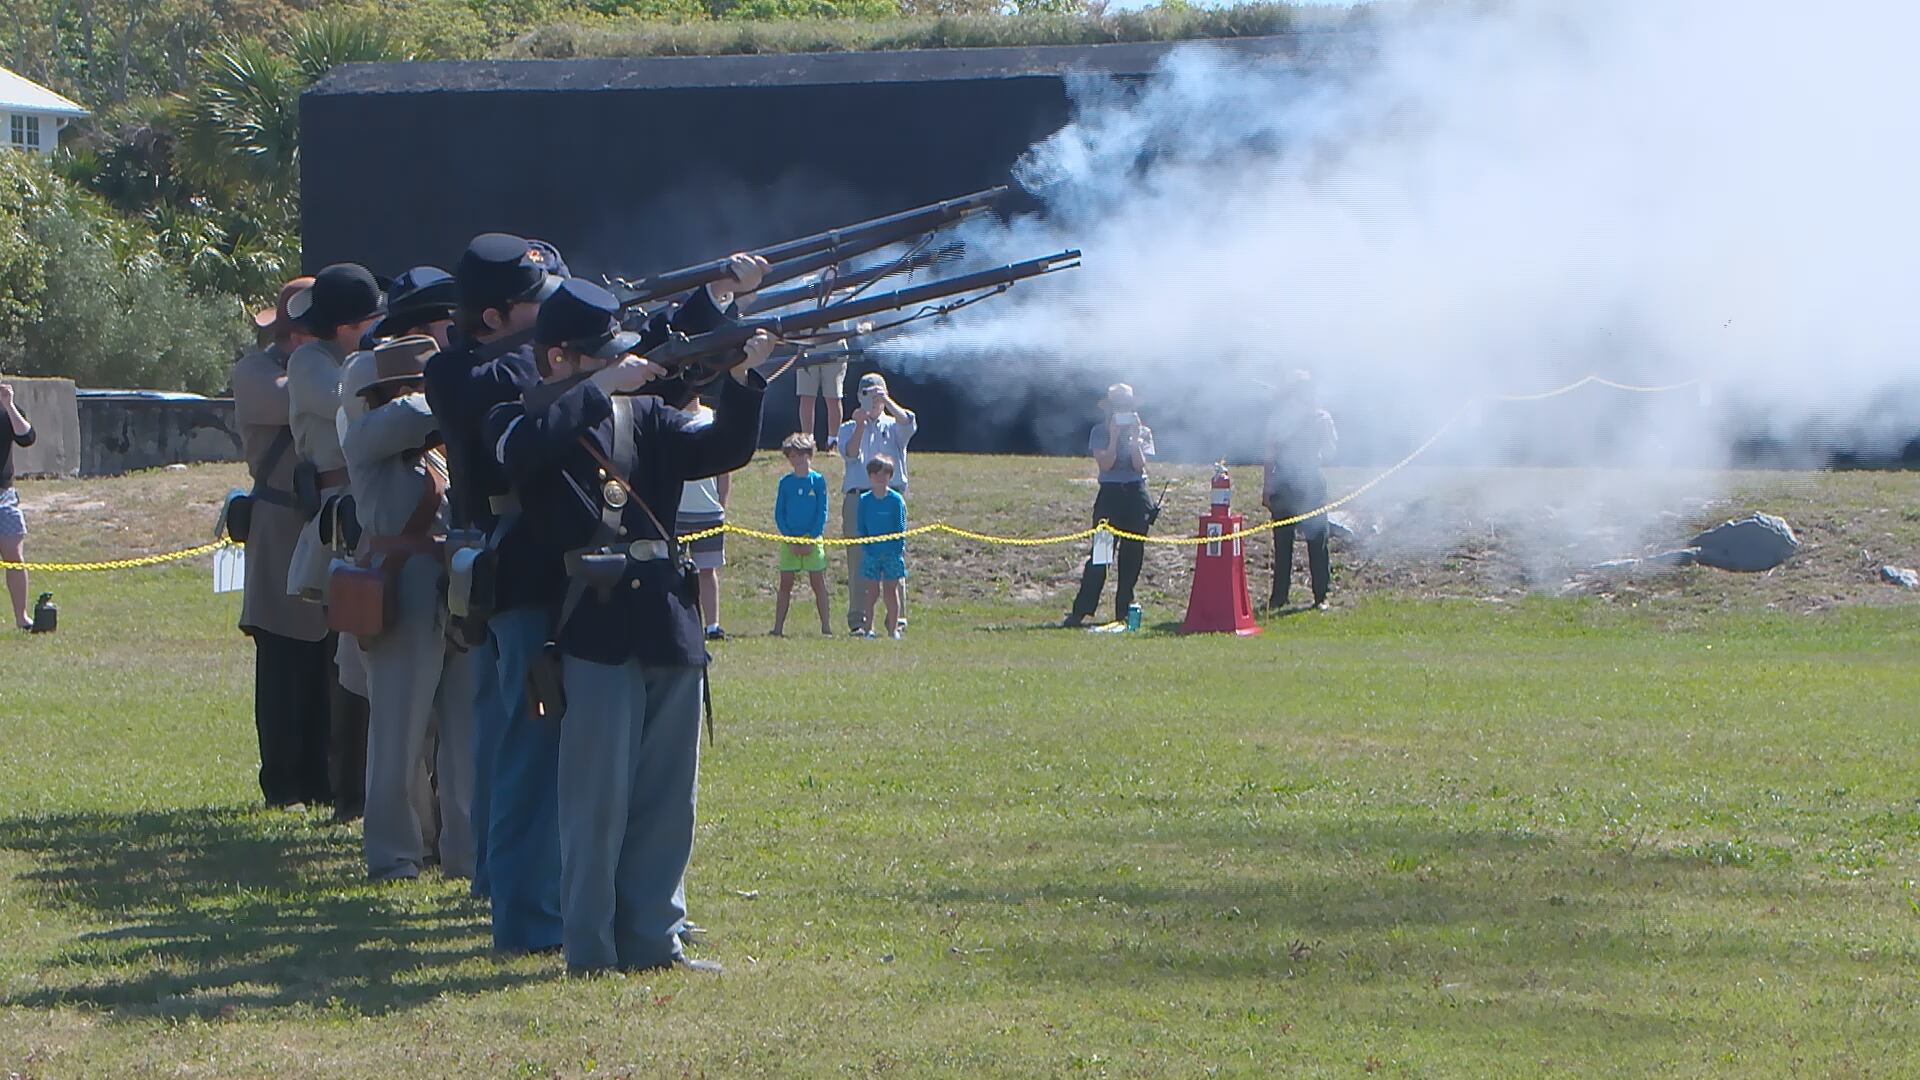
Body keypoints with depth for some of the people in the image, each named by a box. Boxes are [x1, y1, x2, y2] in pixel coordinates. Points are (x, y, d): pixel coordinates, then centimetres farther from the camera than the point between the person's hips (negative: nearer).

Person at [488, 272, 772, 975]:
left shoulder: (643, 417, 18)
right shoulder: (519, 421, 2)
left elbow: (722, 449, 10)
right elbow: (522, 450, -21)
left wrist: (741, 384, -7)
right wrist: (600, 389, -20)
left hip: (671, 627, 6)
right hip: (597, 631, -6)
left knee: (667, 796, 8)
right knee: (599, 796, -6)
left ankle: (652, 938, 15)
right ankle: (590, 951, 0)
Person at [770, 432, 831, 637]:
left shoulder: (817, 481, -1)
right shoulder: (785, 482, 5)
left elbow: (822, 513, -2)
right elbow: (779, 514, 5)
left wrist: (810, 539, -10)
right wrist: (790, 539, -7)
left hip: (813, 540, -2)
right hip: (789, 541, 2)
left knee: (818, 583, 0)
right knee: (785, 584, 2)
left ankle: (826, 626, 1)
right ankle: (778, 626, 3)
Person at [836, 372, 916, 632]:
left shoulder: (893, 426, 14)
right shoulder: (849, 428, 15)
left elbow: (908, 424, -9)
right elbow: (850, 452, -4)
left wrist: (886, 401, -13)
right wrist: (860, 426, -17)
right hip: (857, 497, 0)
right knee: (858, 560, -4)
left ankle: (897, 619, -1)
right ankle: (858, 620, -2)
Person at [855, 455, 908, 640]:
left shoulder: (896, 500, -3)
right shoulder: (865, 500, 2)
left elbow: (900, 526, -2)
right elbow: (862, 527, 6)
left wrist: (901, 548, -7)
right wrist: (864, 547, -1)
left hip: (892, 551, -1)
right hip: (871, 552, 1)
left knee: (891, 590, 2)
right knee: (872, 591, 3)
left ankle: (893, 629, 6)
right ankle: (868, 628, 8)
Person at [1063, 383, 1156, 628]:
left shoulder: (1143, 432, 6)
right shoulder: (1100, 432, 2)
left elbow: (1140, 466, -6)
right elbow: (1105, 463, -11)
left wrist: (1134, 437, -13)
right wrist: (1114, 436, -15)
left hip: (1136, 495, 2)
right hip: (1110, 495, -2)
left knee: (1132, 554, 2)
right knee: (1101, 552, -8)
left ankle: (1124, 610, 9)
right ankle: (1080, 611, -10)